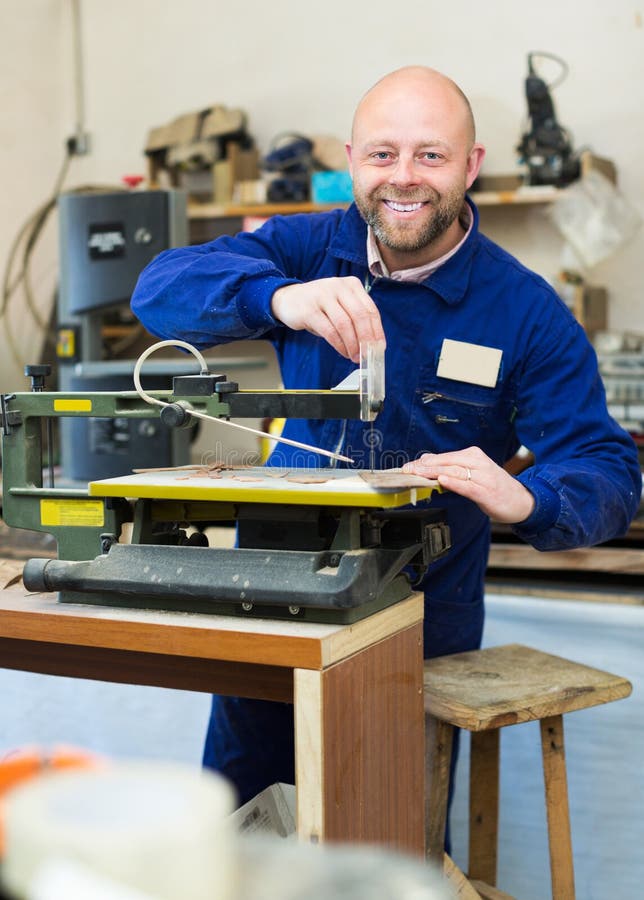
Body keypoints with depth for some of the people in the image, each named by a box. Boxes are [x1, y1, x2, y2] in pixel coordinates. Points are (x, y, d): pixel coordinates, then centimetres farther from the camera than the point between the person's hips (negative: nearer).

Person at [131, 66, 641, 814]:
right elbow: (161, 287, -20)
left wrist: (524, 499, -40)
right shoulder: (307, 247, -6)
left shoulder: (525, 311, -11)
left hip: (424, 618, -2)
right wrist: (278, 298, -41)